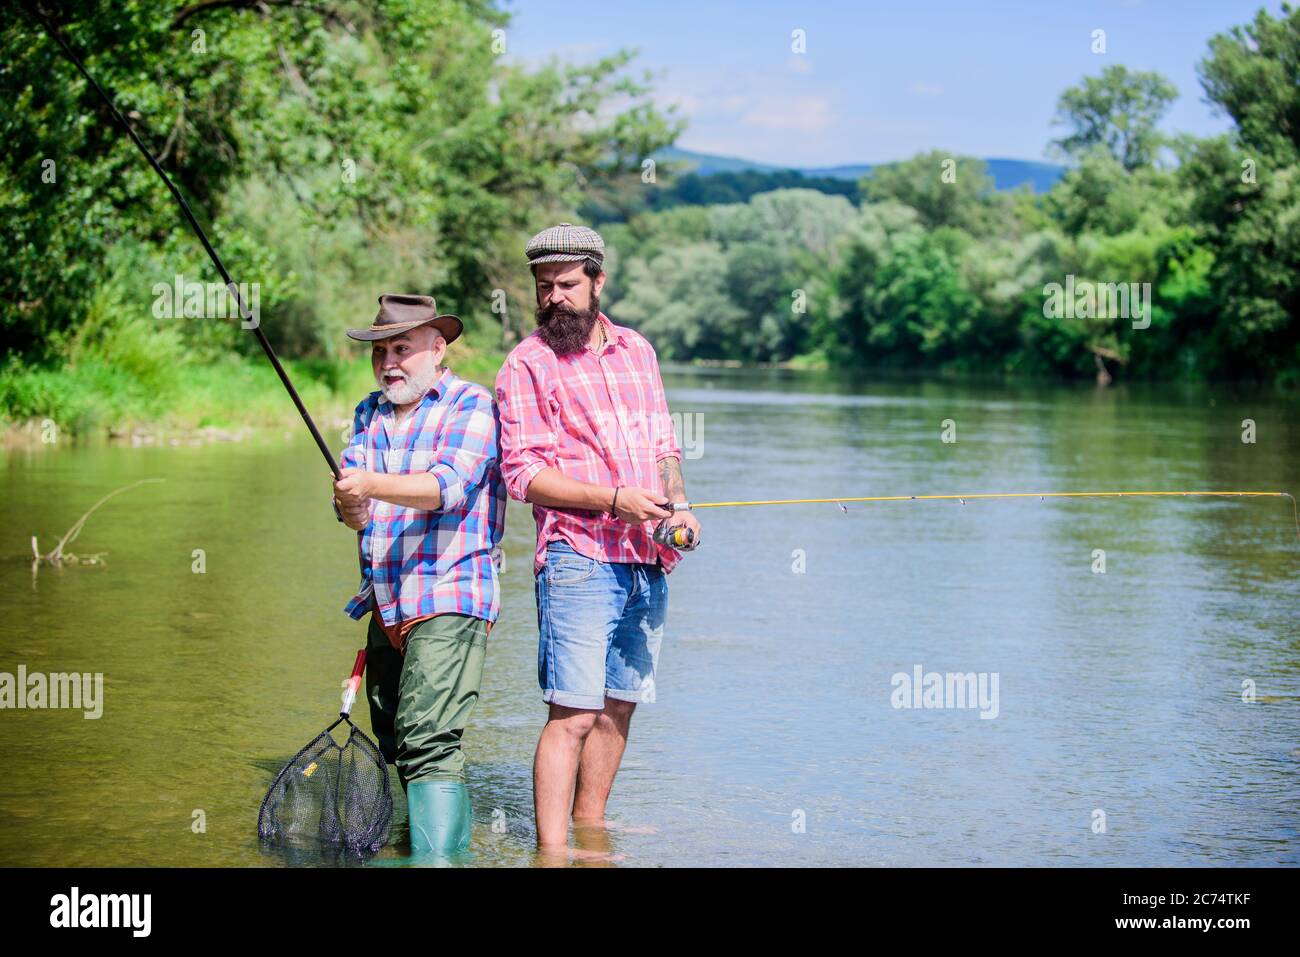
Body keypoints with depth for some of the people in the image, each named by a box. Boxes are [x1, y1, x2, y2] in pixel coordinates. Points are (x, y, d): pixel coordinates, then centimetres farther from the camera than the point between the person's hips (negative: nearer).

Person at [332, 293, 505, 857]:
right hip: (387, 607, 8)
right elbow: (355, 512, 7)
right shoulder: (370, 415, 16)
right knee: (395, 744, 13)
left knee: (428, 742, -18)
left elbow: (449, 485, -21)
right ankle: (454, 841, 26)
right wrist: (351, 507, -17)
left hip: (449, 603, -8)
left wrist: (374, 484, -35)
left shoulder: (470, 405, -4)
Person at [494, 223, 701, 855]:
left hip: (648, 561, 6)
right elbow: (523, 472, -9)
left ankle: (590, 833, 22)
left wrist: (677, 504, 2)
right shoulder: (527, 364, -2)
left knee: (617, 707, 11)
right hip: (579, 558, -6)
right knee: (573, 713, -12)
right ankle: (551, 854, -11)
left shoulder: (636, 350, 16)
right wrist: (614, 501, -19)